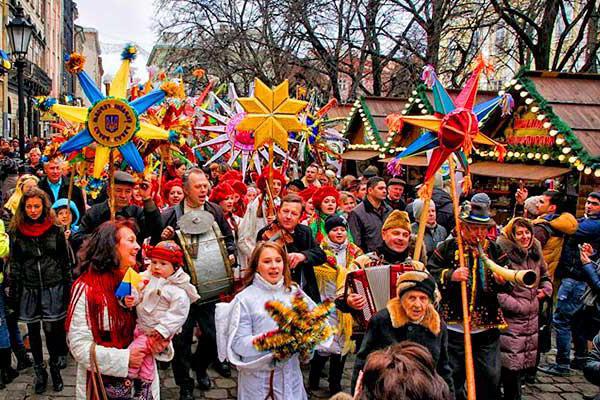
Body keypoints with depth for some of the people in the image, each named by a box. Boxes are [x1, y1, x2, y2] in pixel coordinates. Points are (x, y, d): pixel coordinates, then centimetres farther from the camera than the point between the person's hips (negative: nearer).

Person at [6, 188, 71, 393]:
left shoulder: (55, 230, -2)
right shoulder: (16, 232, 1)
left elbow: (65, 262, 1)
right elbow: (14, 265, 3)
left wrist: (67, 289, -1)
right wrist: (13, 295, 1)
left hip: (53, 289, -2)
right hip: (29, 290, 2)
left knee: (52, 331, 1)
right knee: (33, 332, 11)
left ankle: (55, 369, 22)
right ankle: (40, 371, 27)